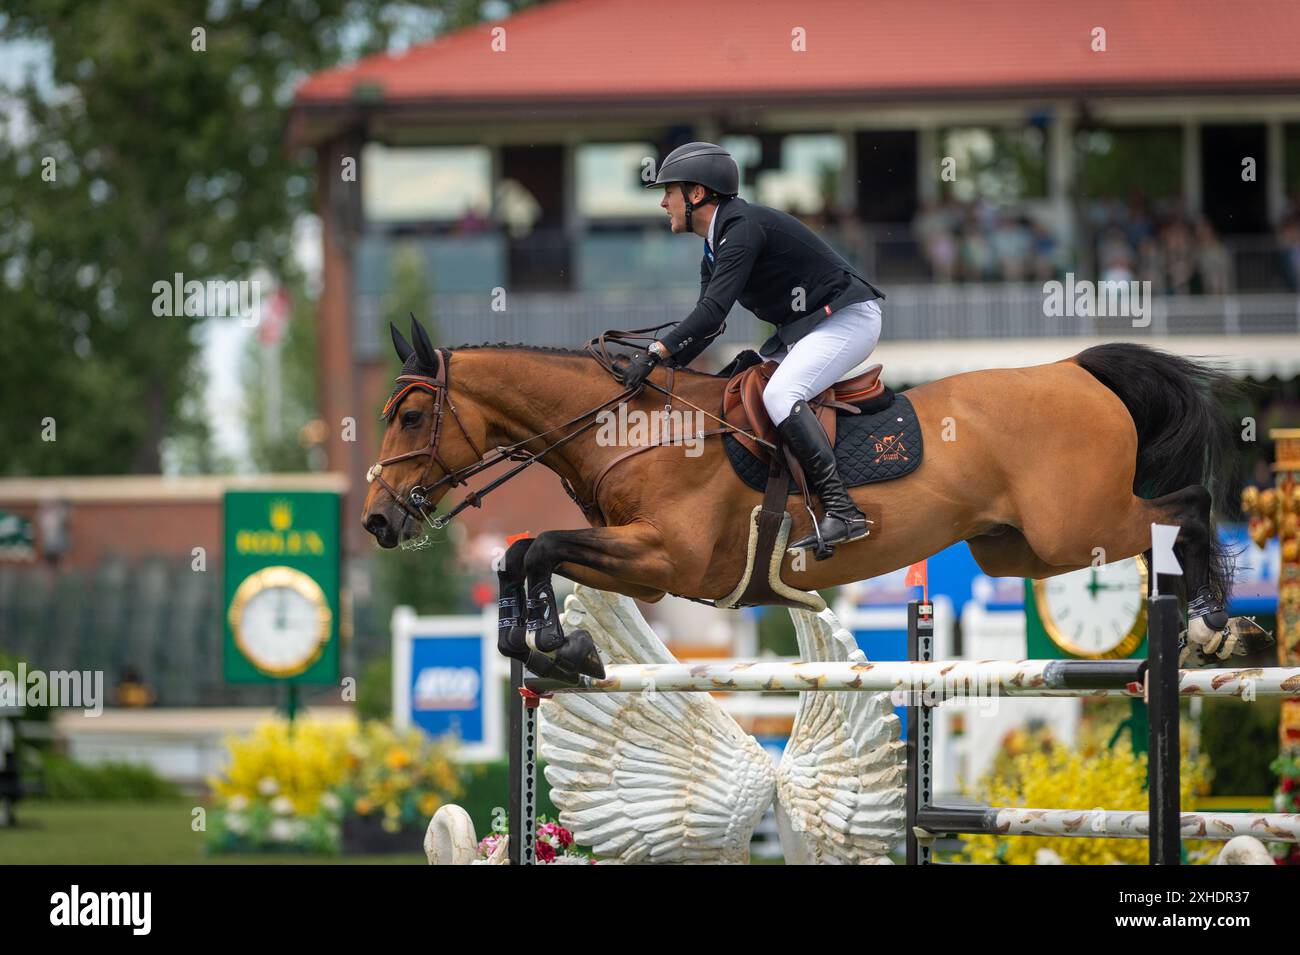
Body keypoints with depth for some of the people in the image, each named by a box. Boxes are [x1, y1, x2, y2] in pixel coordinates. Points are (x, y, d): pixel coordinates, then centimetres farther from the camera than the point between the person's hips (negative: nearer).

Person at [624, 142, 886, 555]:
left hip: (848, 319, -11)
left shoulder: (744, 227, -21)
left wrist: (655, 354, -30)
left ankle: (842, 512, -33)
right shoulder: (714, 251, 12)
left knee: (780, 395, -28)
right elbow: (709, 323, 17)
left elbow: (712, 313, -29)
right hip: (800, 328, 11)